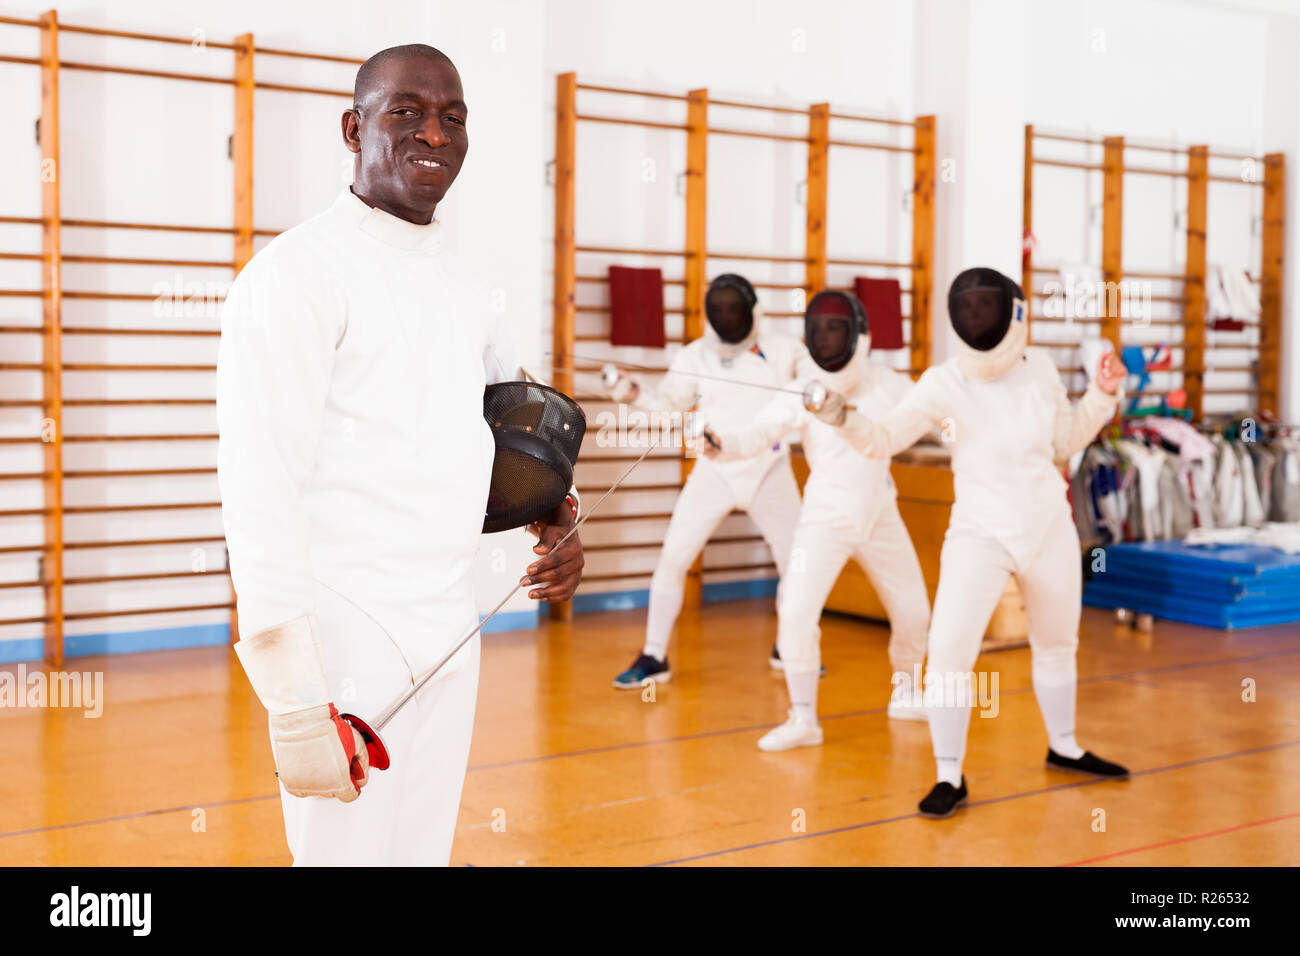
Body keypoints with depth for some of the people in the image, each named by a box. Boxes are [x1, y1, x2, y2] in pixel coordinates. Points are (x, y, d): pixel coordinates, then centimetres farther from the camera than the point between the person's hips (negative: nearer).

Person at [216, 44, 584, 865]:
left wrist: (557, 516, 8)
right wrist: (295, 706, -26)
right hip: (344, 640, -8)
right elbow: (259, 491, -21)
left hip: (447, 632, 8)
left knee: (423, 850, 16)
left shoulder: (456, 278, 11)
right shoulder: (297, 272, -13)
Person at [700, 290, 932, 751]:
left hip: (880, 517, 3)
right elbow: (755, 434, -29)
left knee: (913, 614, 12)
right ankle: (803, 719, -6)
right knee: (796, 614, -19)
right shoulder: (803, 392, -16)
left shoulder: (889, 384, -8)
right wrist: (721, 442, -50)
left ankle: (905, 695, 38)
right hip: (825, 519, -3)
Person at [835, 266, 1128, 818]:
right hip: (981, 537, -4)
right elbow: (882, 441, -27)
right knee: (949, 653, -20)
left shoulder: (1039, 368, -6)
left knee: (1057, 644, 21)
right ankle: (950, 777, -4)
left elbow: (1064, 441, 9)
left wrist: (1103, 394, -4)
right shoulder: (944, 384, -18)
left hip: (1050, 530, 4)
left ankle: (1063, 749, 45)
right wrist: (841, 414, -46)